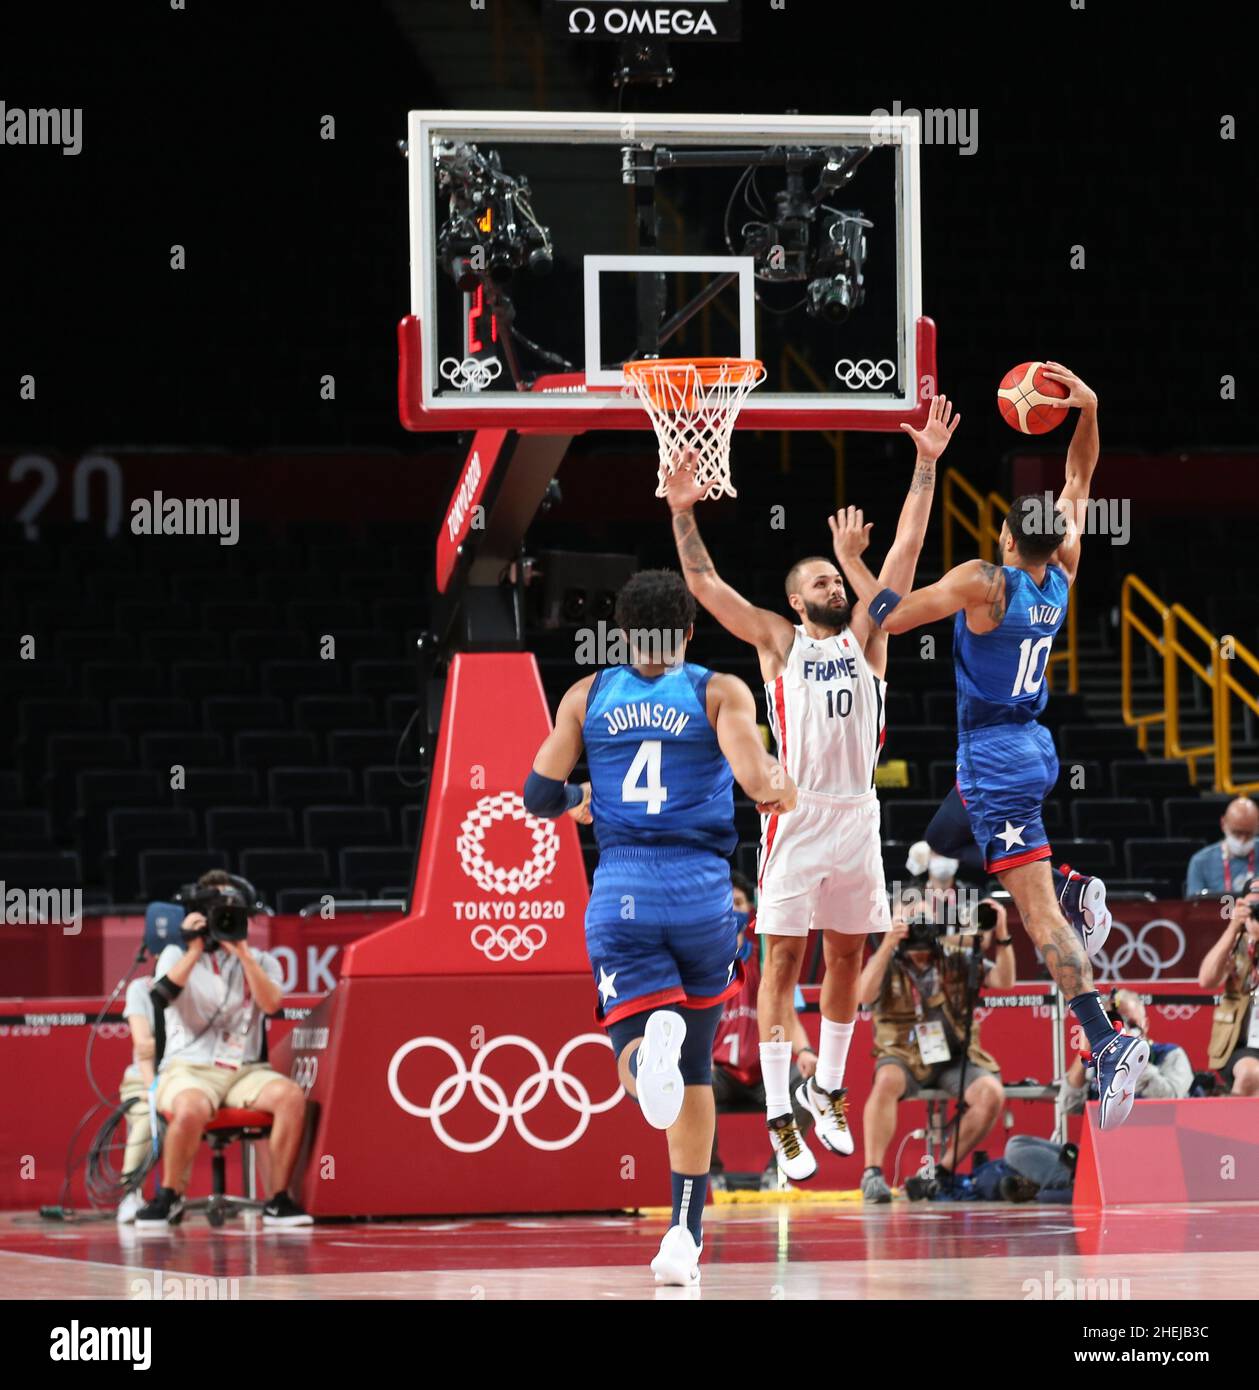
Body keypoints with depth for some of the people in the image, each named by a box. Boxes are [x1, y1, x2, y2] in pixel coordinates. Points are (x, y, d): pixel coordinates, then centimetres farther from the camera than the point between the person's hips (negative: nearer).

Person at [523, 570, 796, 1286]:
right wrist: (782, 786, 11)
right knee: (695, 1066, 16)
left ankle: (652, 1043, -44)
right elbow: (756, 781, -13)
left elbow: (540, 796, 6)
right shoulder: (721, 692, 1)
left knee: (639, 1056, -5)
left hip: (620, 893, 0)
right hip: (702, 888, 0)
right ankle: (686, 1234, 15)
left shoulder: (587, 696, 9)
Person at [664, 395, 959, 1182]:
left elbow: (906, 551, 8)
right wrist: (683, 514, -12)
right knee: (785, 958, -4)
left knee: (847, 955, 11)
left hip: (857, 814, 4)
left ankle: (828, 1088, 27)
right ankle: (781, 1119, -5)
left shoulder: (866, 635, 12)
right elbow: (705, 586, -1)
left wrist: (927, 466, 2)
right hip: (798, 814, -4)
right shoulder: (778, 640, 6)